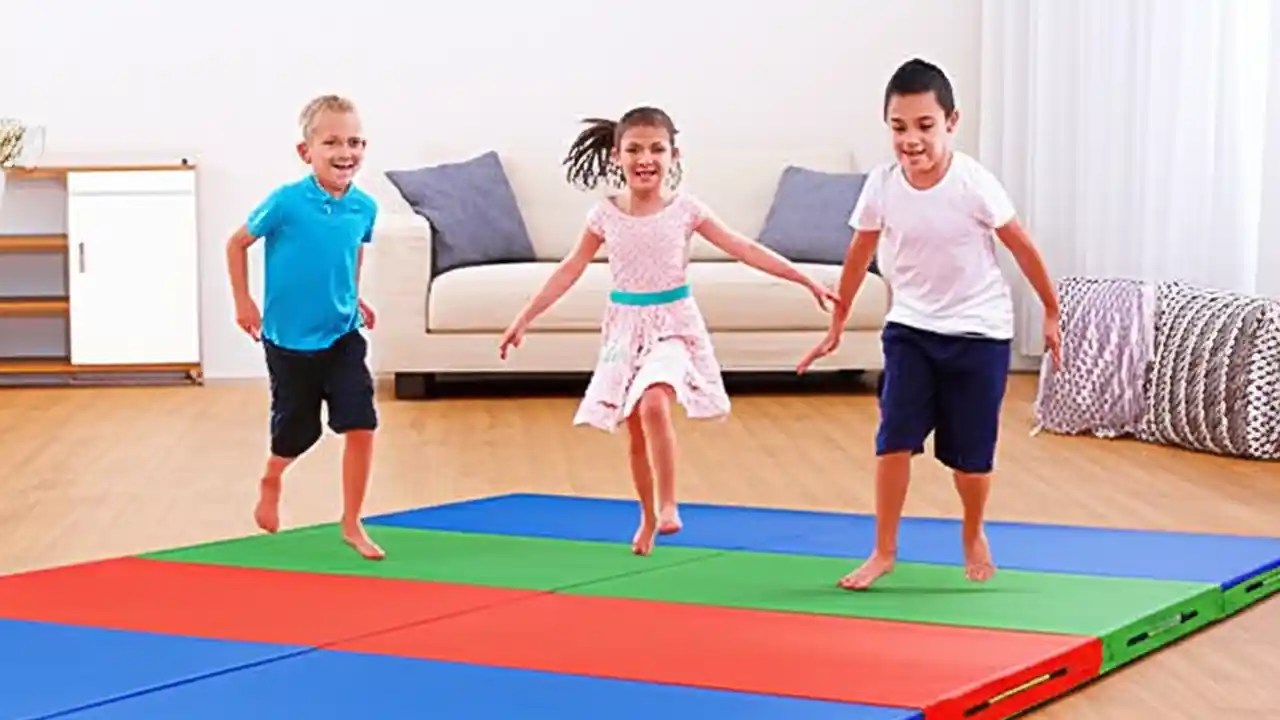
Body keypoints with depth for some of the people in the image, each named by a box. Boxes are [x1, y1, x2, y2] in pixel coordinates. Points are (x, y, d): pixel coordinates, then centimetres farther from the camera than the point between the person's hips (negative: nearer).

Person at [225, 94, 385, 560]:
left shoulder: (364, 207, -5)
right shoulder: (286, 202, -18)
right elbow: (237, 244, -5)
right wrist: (242, 302, -5)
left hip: (342, 336, 3)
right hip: (289, 339, -3)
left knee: (361, 424, -8)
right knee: (297, 433, 11)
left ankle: (352, 524, 7)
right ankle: (270, 483, 46)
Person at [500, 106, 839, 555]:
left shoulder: (685, 210, -6)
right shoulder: (605, 215, -2)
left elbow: (744, 249, -6)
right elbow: (570, 271, 4)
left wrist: (807, 281, -10)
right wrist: (523, 320, 1)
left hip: (673, 323, -2)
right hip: (625, 325, 3)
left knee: (654, 405, -27)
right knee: (635, 431, 7)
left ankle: (668, 507, -18)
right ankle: (647, 518, 25)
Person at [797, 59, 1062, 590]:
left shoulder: (973, 184, -20)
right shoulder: (882, 185, -10)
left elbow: (1022, 247, -8)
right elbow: (859, 255, 4)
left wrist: (1051, 313, 1)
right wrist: (837, 323, 12)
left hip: (978, 331, -2)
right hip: (910, 327, 2)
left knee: (970, 452, 4)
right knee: (894, 437, -9)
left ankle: (973, 536, 31)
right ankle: (883, 551, 3)